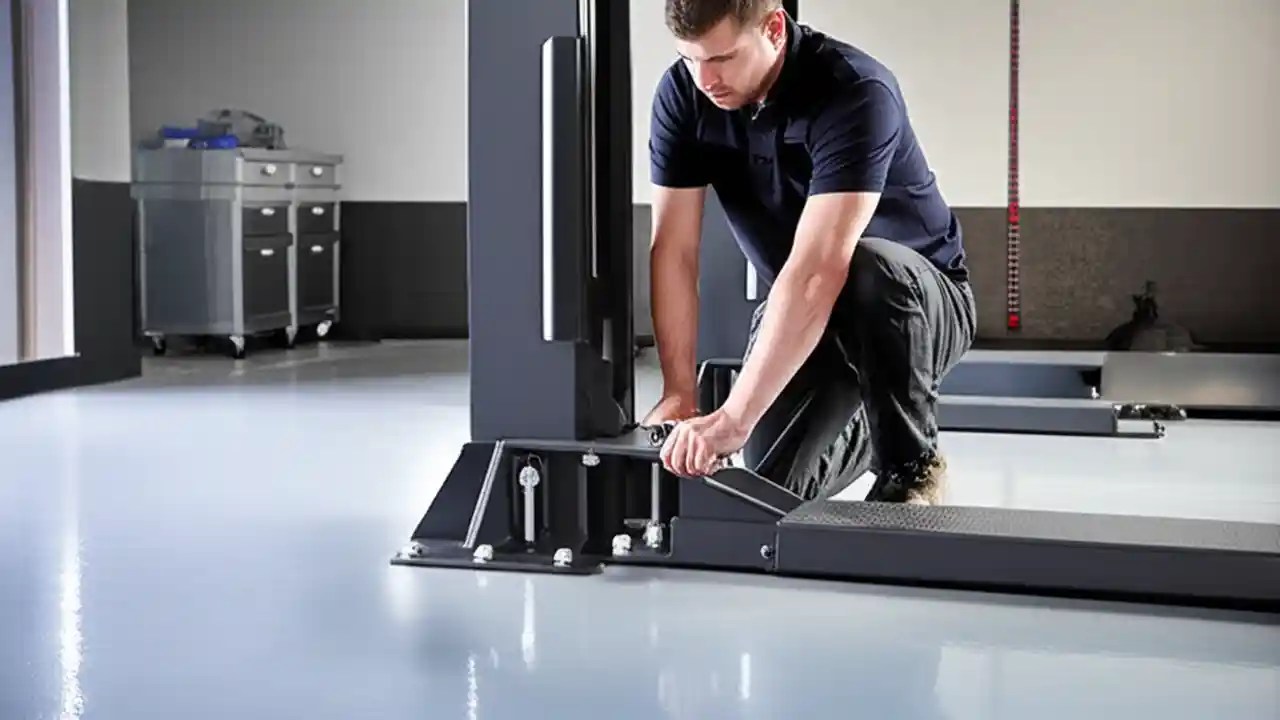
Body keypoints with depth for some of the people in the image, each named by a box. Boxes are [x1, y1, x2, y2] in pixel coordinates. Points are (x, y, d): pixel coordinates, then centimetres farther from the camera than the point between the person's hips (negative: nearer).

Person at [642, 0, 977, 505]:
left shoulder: (855, 94, -31)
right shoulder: (681, 94, -13)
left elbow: (816, 273, -40)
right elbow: (674, 251, -14)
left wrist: (733, 418, -47)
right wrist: (679, 392, -24)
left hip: (920, 301, -5)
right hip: (797, 313, 5)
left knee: (868, 269, -39)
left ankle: (913, 464, -15)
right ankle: (861, 432, 21)